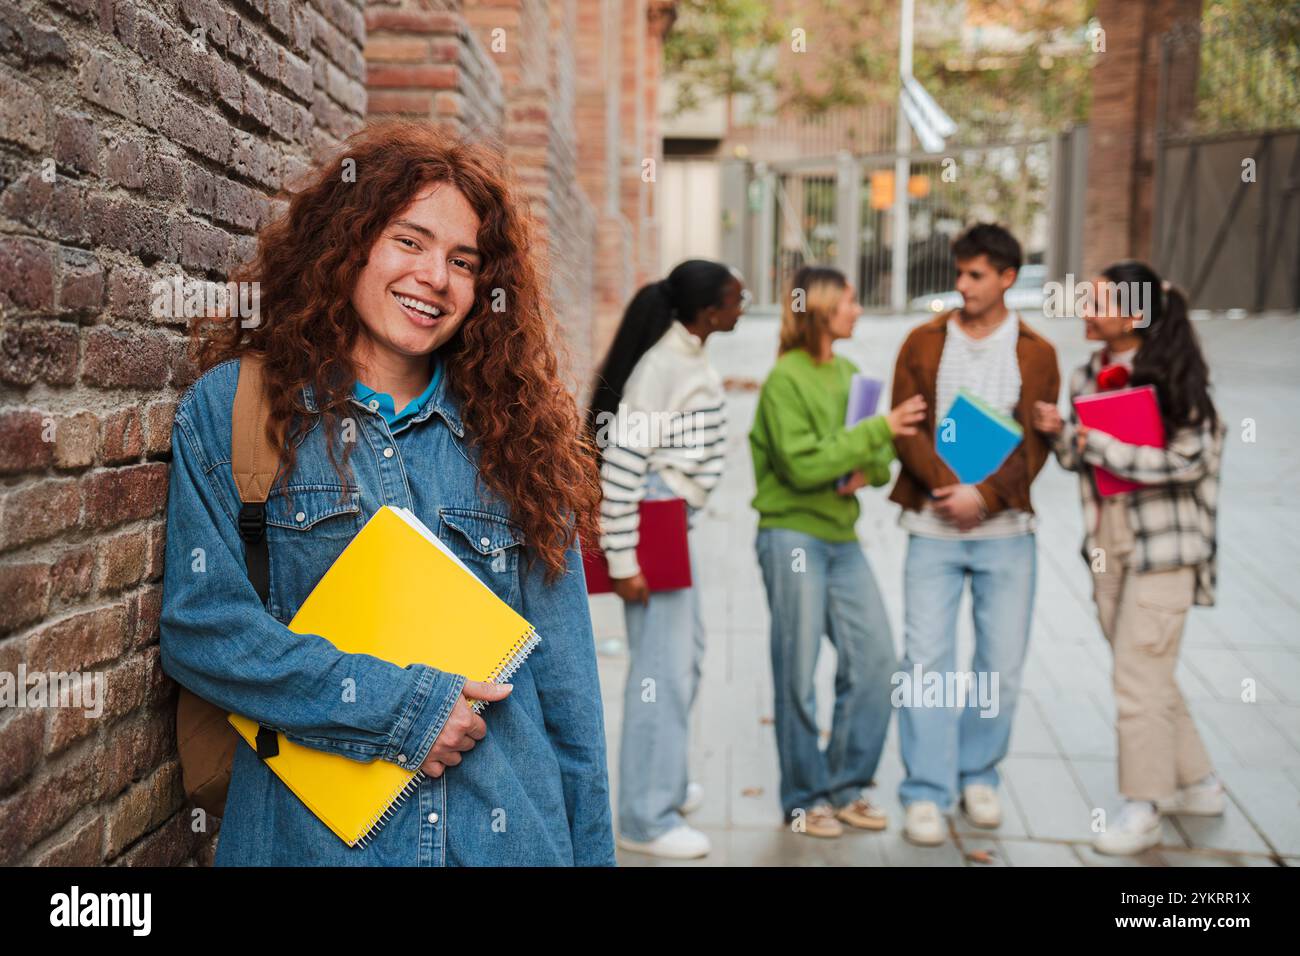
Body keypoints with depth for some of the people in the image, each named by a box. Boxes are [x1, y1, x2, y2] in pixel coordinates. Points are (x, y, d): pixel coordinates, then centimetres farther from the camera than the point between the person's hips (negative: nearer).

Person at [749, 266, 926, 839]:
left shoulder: (850, 373, 11)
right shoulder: (785, 380, -9)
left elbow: (883, 451, 14)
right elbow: (802, 464, -18)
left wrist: (871, 470, -8)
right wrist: (878, 430, -19)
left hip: (842, 538, 7)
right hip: (793, 536, -6)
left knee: (874, 657, 3)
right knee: (798, 673, 1)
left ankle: (846, 787, 19)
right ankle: (805, 798, 16)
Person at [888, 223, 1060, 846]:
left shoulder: (1035, 354, 5)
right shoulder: (924, 343, 5)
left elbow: (1034, 445, -2)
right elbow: (906, 428, -2)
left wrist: (984, 495, -15)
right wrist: (948, 488, -15)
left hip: (1005, 530, 1)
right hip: (932, 527, -1)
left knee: (1002, 664, 7)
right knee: (927, 659, -3)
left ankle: (978, 775, 27)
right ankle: (926, 794, 7)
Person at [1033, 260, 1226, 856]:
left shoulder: (1171, 375, -13)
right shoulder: (1088, 375, 7)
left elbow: (1190, 458, -17)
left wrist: (1103, 445, -19)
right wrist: (1060, 433, -7)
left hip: (1163, 544, -7)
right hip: (1108, 540, 7)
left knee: (1139, 674, -4)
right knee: (1148, 672, 16)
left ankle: (1143, 809, 12)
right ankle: (1198, 784, 34)